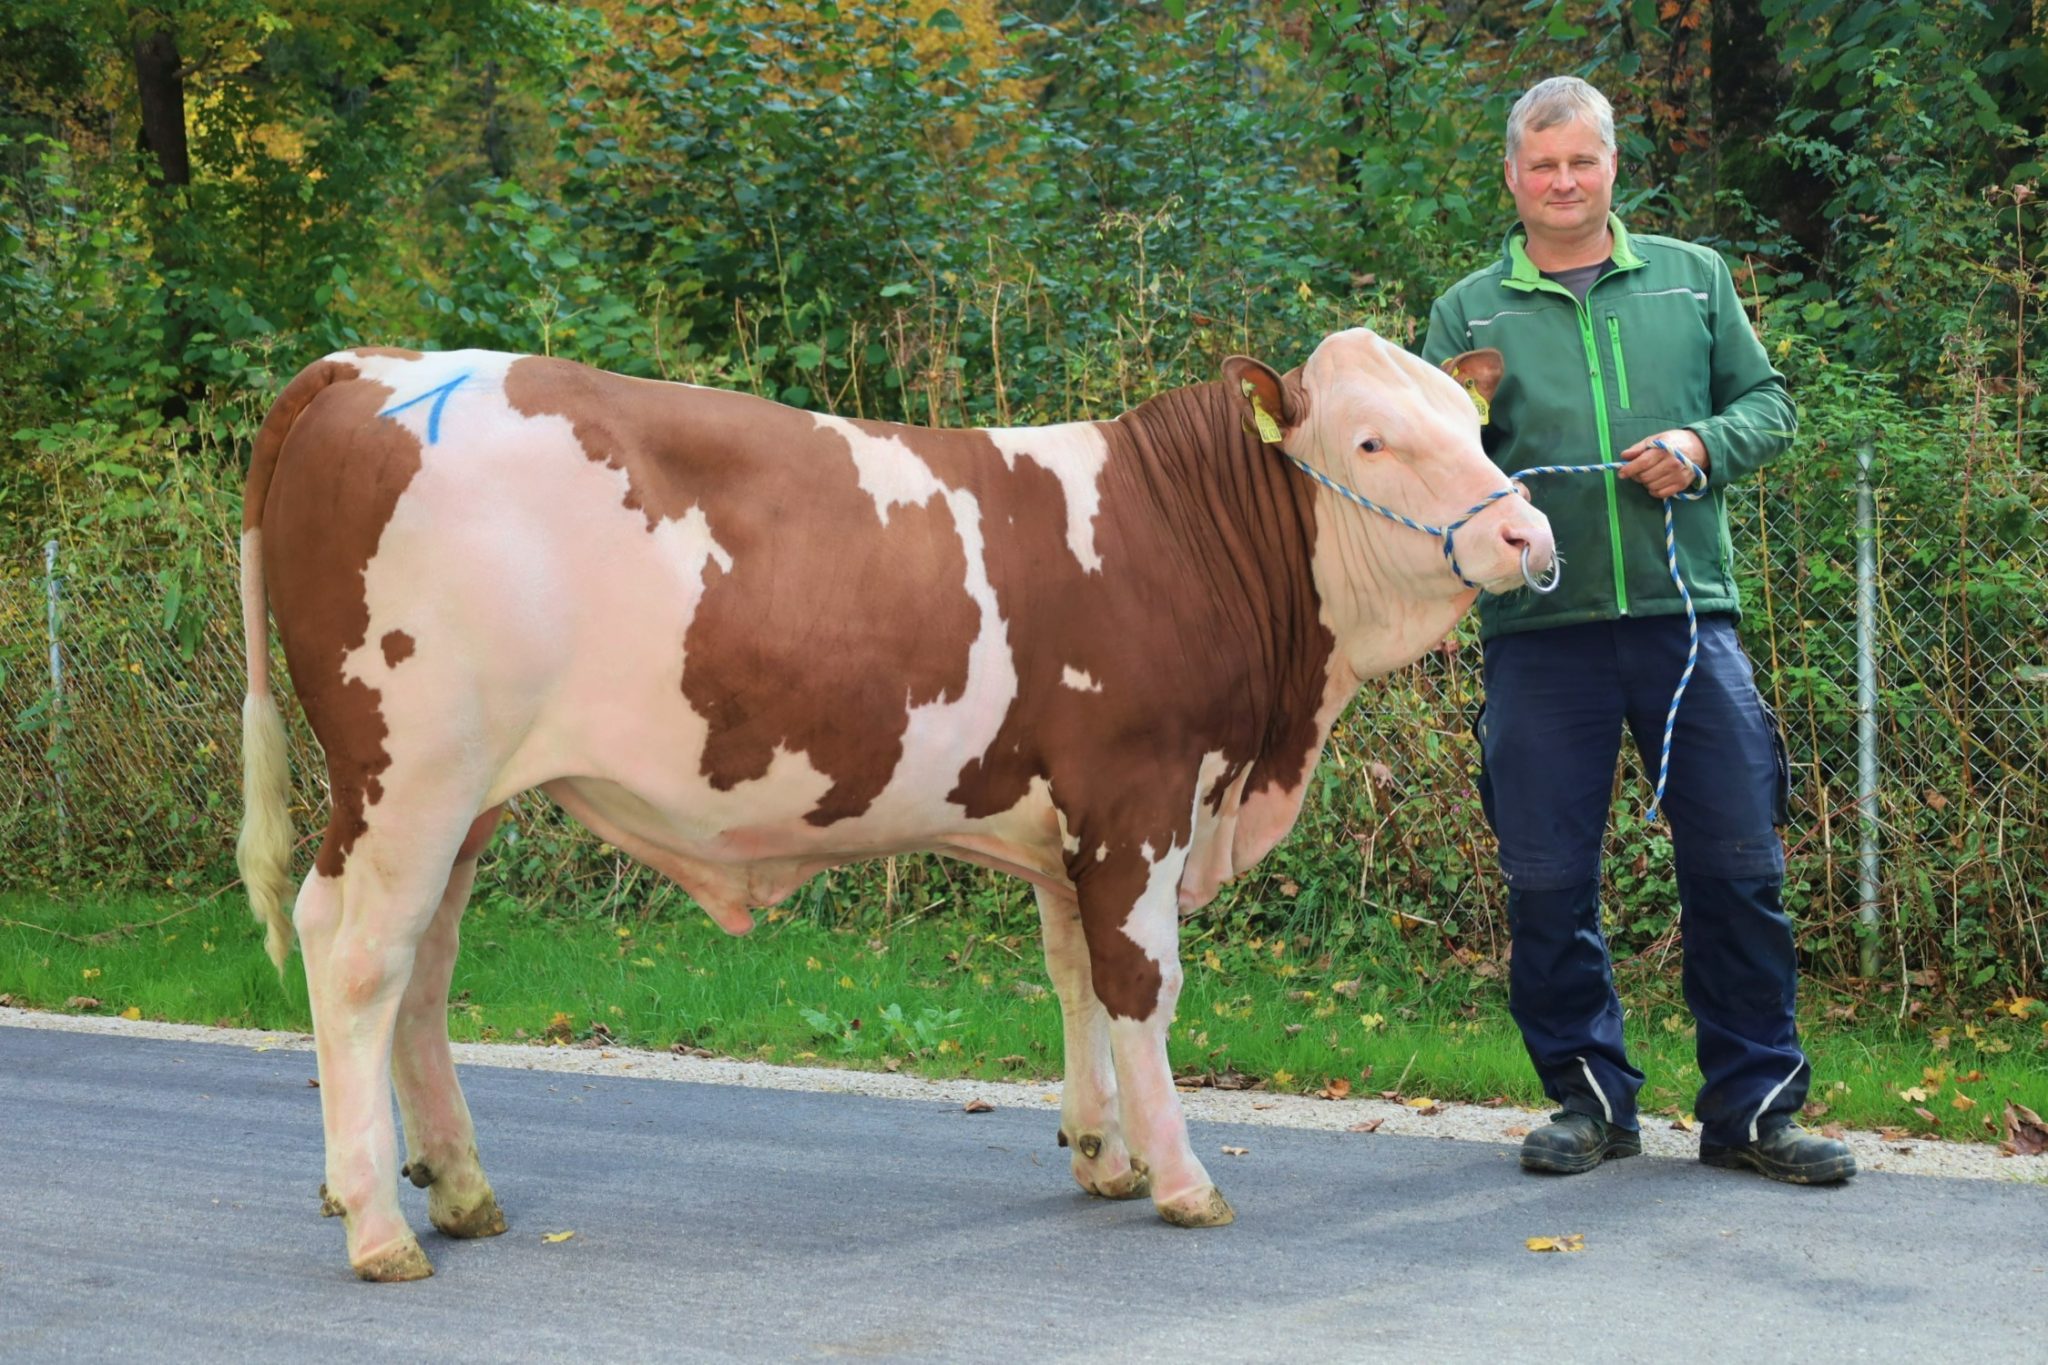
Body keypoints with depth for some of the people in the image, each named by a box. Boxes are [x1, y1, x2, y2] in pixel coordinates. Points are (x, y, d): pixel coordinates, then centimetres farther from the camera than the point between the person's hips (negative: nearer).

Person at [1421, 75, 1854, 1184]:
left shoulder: (1693, 279, 13)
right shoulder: (1469, 313, 10)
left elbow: (1769, 404, 14)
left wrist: (1704, 445, -6)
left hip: (1686, 613, 1)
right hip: (1537, 627, 0)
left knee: (1737, 863, -1)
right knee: (1547, 879, 2)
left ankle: (1752, 1105, 10)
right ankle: (1589, 1098, 17)